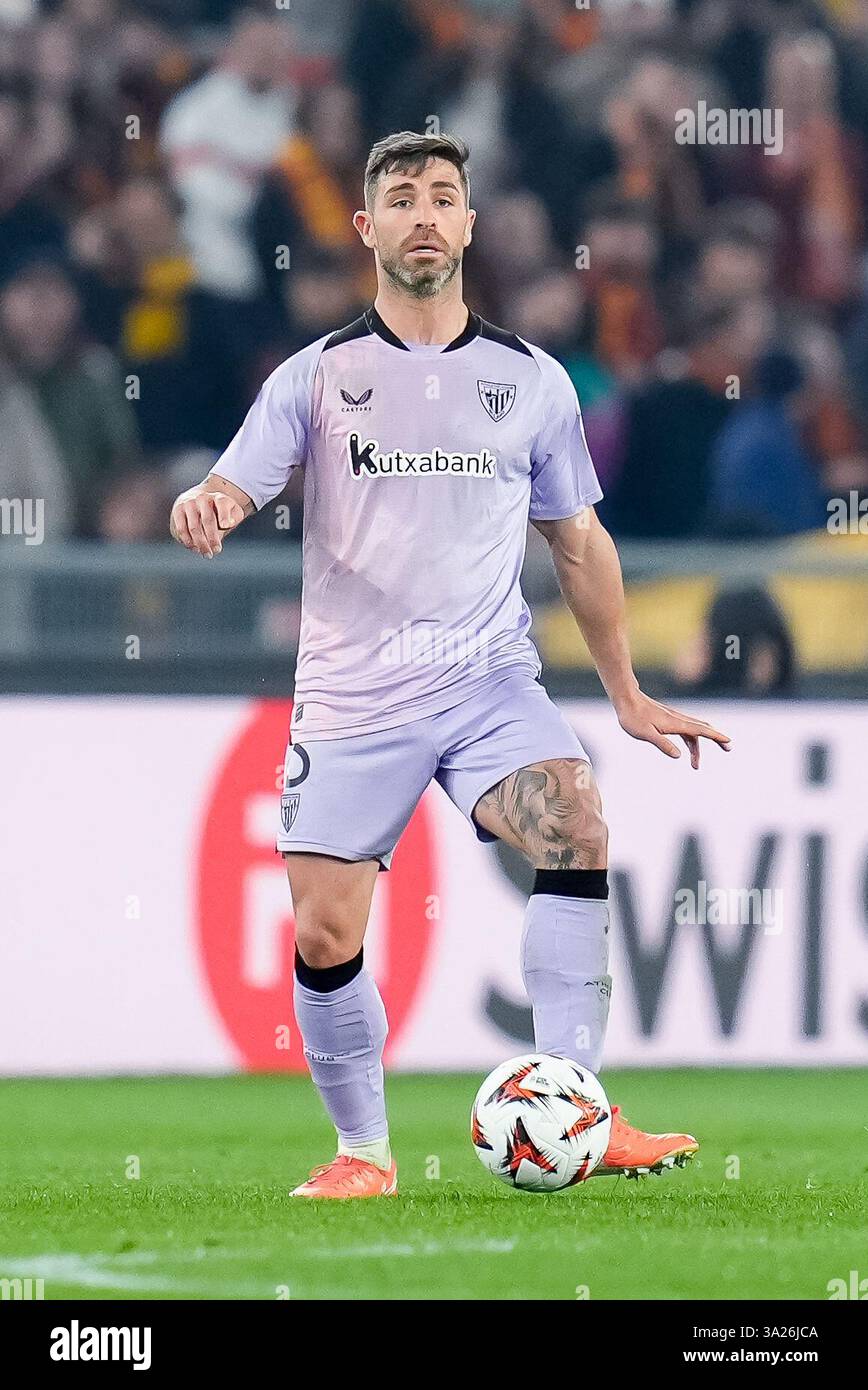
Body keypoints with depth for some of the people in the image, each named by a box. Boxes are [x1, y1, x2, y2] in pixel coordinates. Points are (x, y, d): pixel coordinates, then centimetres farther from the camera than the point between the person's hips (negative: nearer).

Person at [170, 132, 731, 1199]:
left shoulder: (532, 381, 9)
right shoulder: (317, 377, 3)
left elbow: (578, 541, 18)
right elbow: (231, 490, -7)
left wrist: (626, 693, 19)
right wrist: (204, 506, -32)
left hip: (491, 682, 0)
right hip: (351, 698, 0)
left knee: (577, 829, -26)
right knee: (323, 940, -6)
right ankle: (363, 1151, 15)